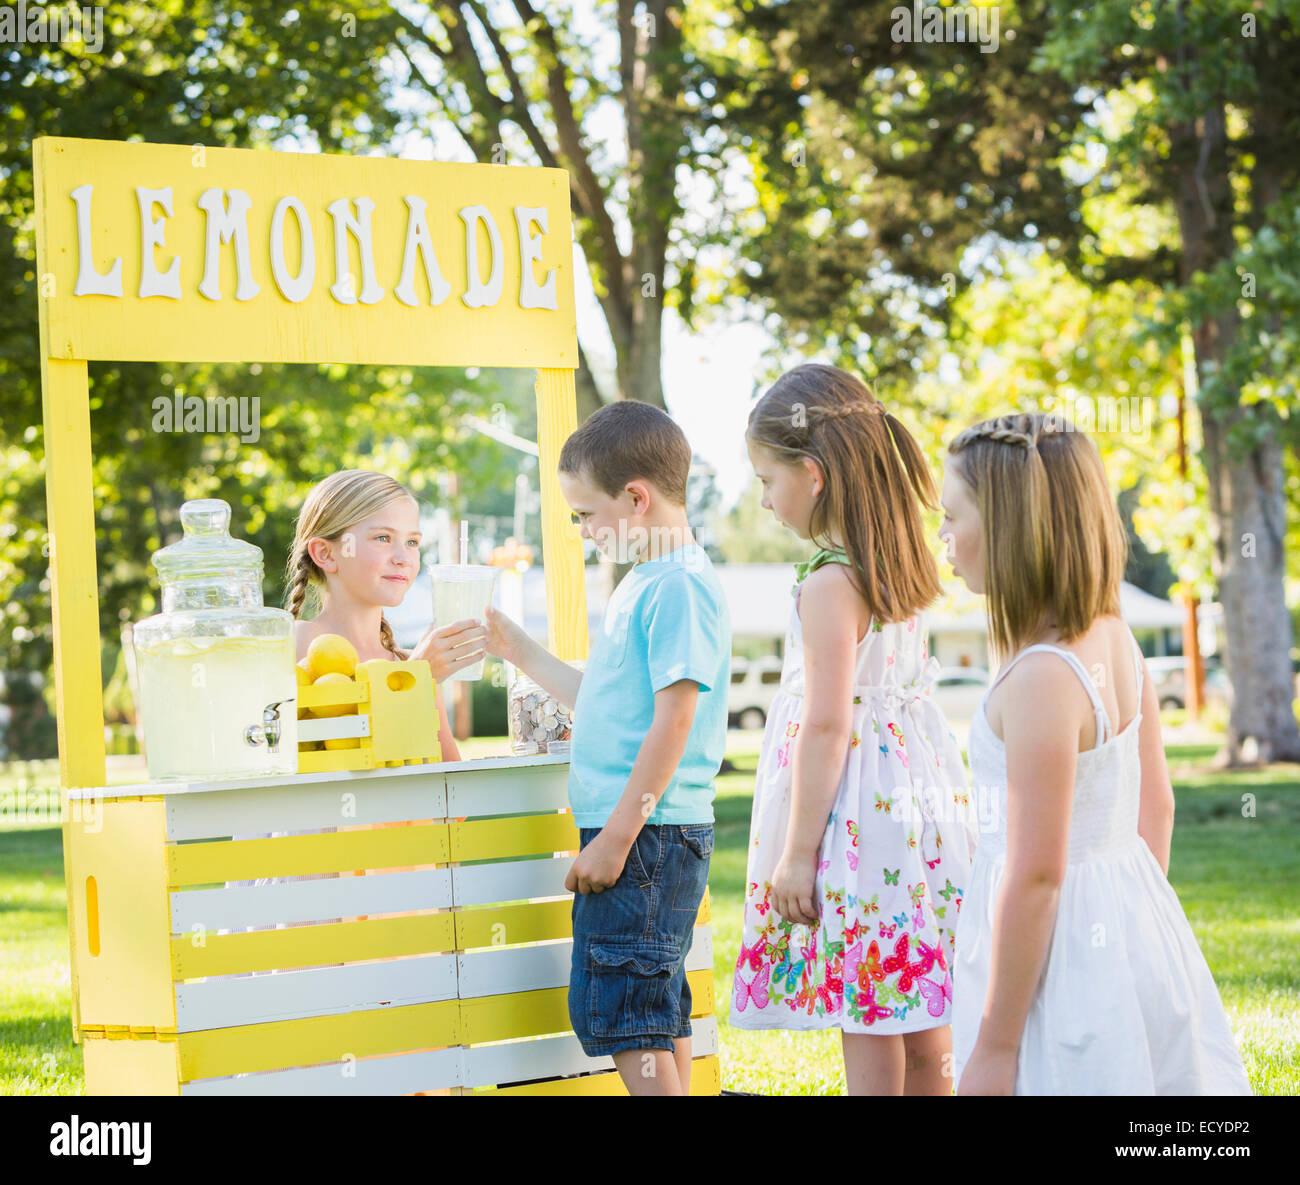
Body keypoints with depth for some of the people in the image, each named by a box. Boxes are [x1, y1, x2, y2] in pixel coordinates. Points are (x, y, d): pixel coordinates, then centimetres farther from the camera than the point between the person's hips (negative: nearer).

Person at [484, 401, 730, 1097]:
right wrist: (523, 655, 27)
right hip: (630, 833, 10)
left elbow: (672, 723, -21)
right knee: (659, 1013, 13)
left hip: (648, 832, -10)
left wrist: (616, 837, -21)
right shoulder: (643, 584, 16)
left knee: (619, 1010, -9)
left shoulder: (679, 588, -15)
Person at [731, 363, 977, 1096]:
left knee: (864, 1016, -1)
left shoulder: (829, 584, -17)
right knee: (915, 1012, 14)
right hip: (918, 784, 8)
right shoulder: (905, 564, 8)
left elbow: (826, 725, -19)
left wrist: (797, 851, -16)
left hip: (855, 809, -8)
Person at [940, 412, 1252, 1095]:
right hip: (1128, 930, 9)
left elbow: (1035, 877, -22)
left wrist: (994, 1050, -17)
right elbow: (1155, 807, 13)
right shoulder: (1115, 640, 4)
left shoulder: (1041, 680, -23)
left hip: (1061, 947, -9)